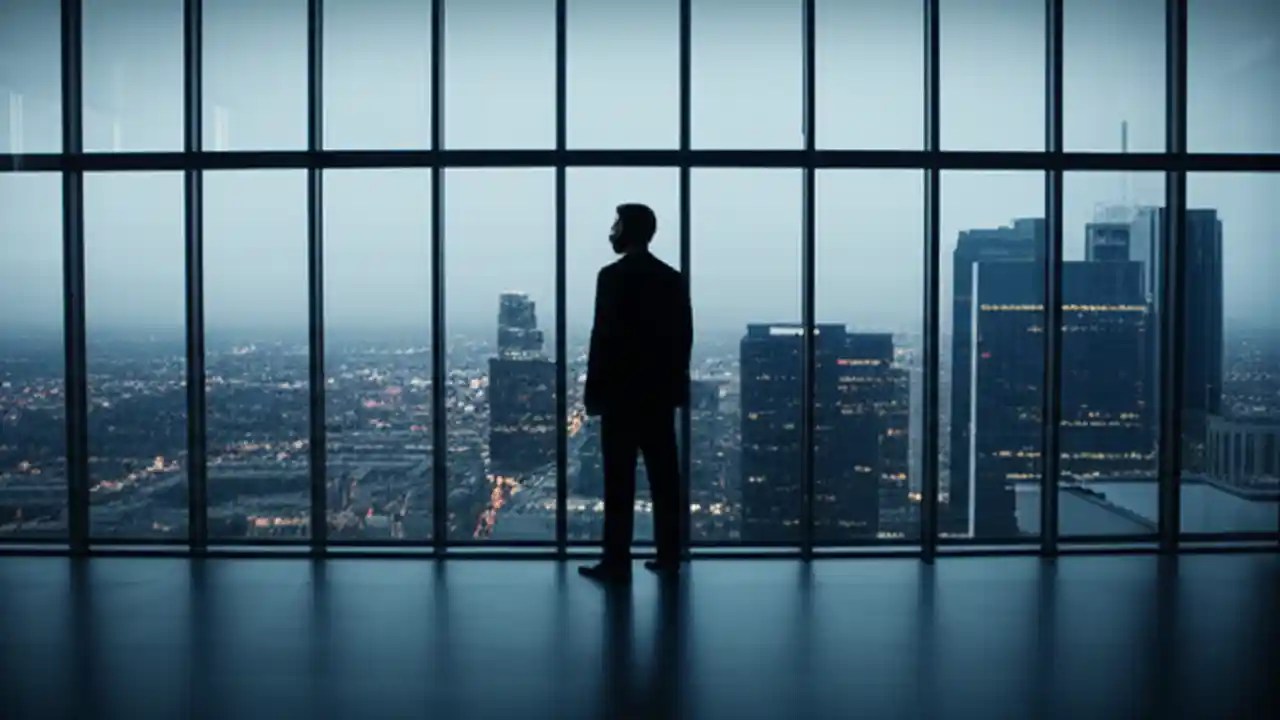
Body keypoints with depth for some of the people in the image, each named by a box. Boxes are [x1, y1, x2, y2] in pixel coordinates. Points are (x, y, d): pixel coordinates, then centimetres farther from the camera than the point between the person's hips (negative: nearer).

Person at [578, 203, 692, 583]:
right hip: (660, 391, 6)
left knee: (620, 480, -3)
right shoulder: (673, 278, 8)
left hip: (621, 391, -6)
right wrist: (674, 383, 16)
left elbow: (604, 337, -13)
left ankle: (617, 561, 0)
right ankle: (669, 555, 14)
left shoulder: (613, 275, -10)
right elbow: (684, 336, 9)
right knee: (664, 476, 9)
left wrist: (594, 390, -7)